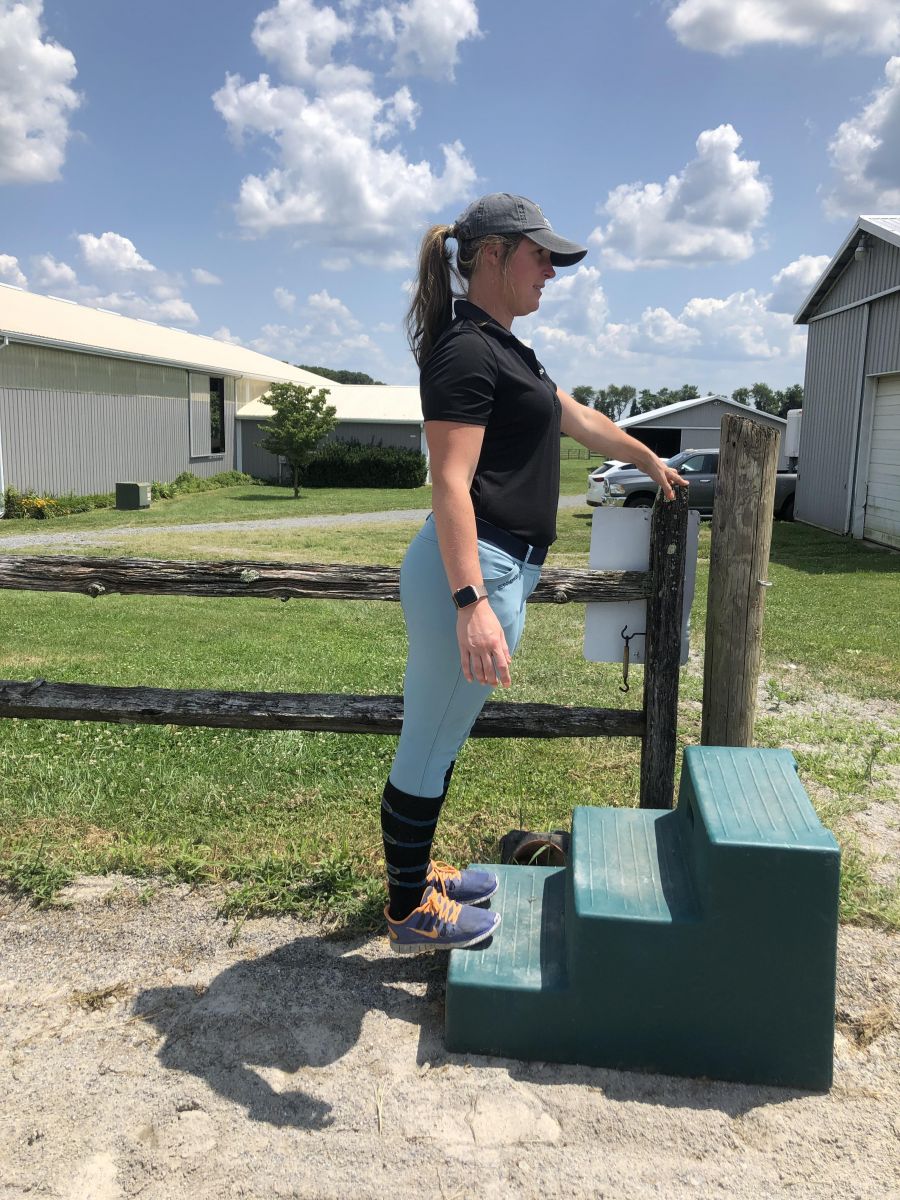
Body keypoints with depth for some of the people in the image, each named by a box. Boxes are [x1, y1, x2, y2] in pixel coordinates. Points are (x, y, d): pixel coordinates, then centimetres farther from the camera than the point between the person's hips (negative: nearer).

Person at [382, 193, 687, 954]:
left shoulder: (500, 349, 20)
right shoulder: (465, 351, -12)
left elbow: (580, 419, 32)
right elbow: (451, 483, -22)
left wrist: (651, 462, 42)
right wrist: (471, 603, -30)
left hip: (498, 569, 10)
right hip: (474, 571, -10)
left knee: (439, 739, 19)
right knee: (430, 746, 3)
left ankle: (415, 870, 36)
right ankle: (411, 914, 19)